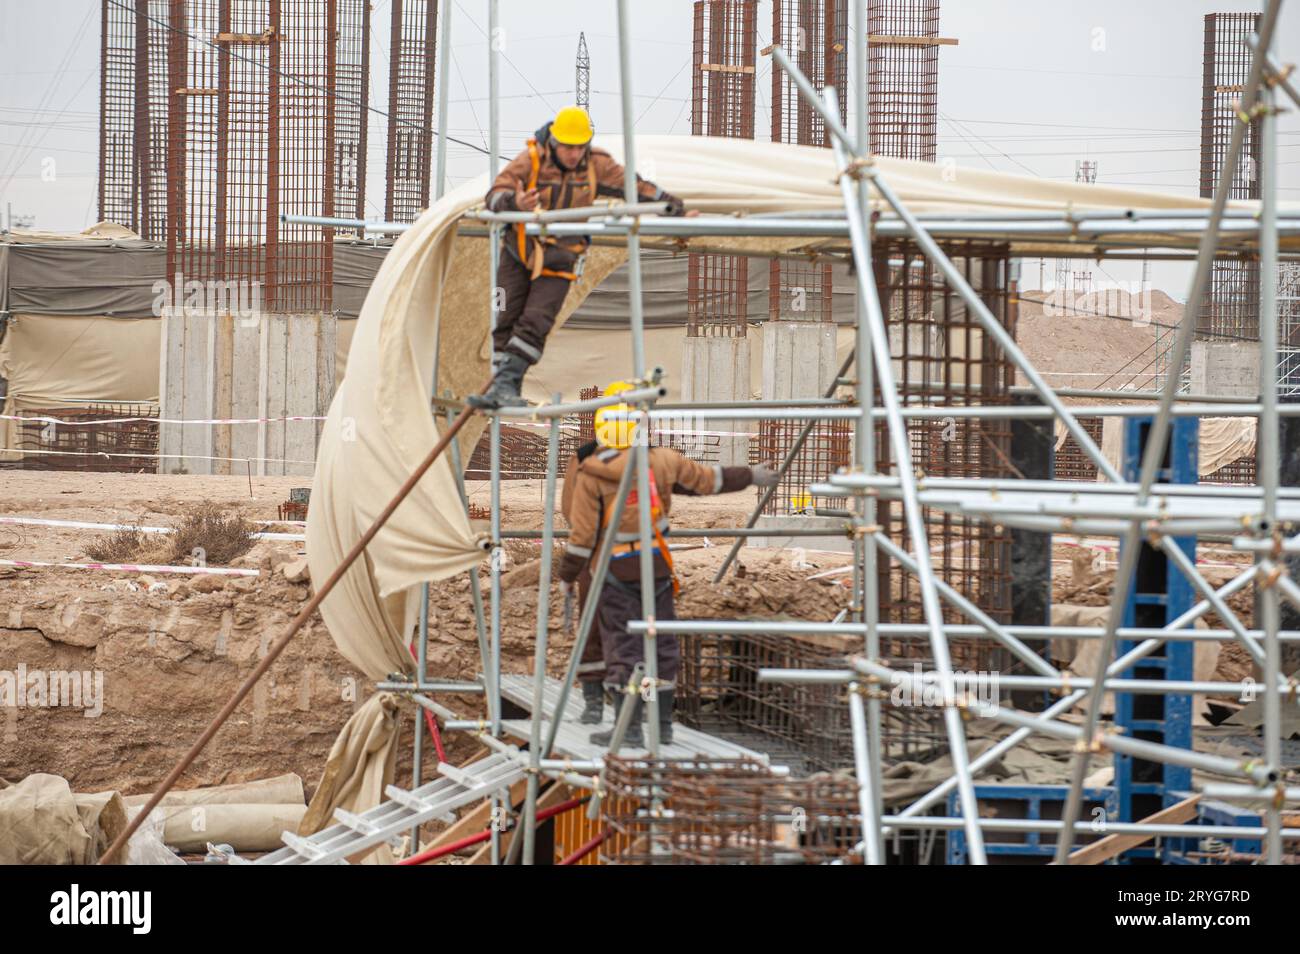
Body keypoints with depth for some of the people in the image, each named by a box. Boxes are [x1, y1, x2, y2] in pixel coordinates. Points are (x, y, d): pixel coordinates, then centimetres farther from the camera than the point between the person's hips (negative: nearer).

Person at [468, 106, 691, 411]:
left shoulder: (596, 166, -8)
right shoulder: (531, 160, -15)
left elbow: (637, 187, 2)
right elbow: (495, 195, -25)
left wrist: (676, 209, 3)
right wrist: (514, 203, -48)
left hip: (558, 262, 0)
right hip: (519, 253, 0)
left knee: (535, 324, -15)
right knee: (507, 321, 1)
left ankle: (505, 383, -15)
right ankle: (504, 391, 8)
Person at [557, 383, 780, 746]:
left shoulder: (592, 474, -12)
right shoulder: (661, 461, -4)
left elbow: (583, 535, -11)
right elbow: (709, 478, 10)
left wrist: (567, 577, 0)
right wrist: (751, 476, 26)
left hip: (617, 570, -3)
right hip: (657, 566, 3)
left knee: (622, 648, 1)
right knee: (662, 644, 11)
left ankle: (629, 727, -1)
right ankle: (663, 726, 17)